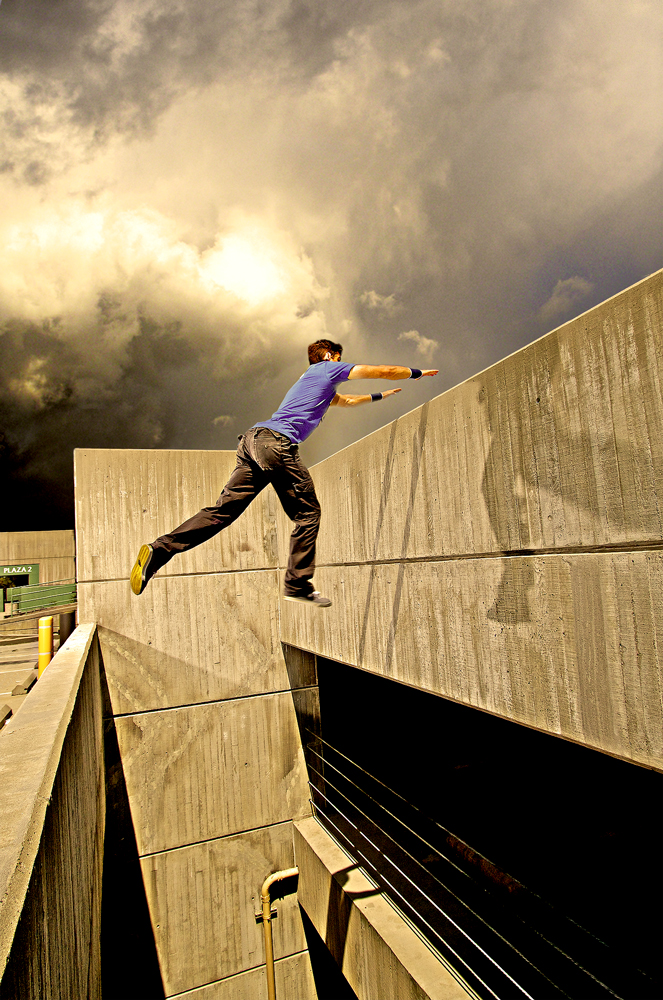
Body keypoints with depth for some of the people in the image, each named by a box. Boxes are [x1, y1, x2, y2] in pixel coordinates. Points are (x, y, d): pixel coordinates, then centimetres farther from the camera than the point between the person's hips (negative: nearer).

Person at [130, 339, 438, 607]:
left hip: (253, 441, 8)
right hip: (277, 442, -8)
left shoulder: (309, 378, 38)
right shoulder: (329, 368, 15)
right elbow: (384, 371, 17)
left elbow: (345, 400, 56)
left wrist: (379, 396, 64)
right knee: (308, 513, 1)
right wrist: (416, 372, 33)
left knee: (222, 510, -1)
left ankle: (160, 549, -11)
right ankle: (297, 585, -1)